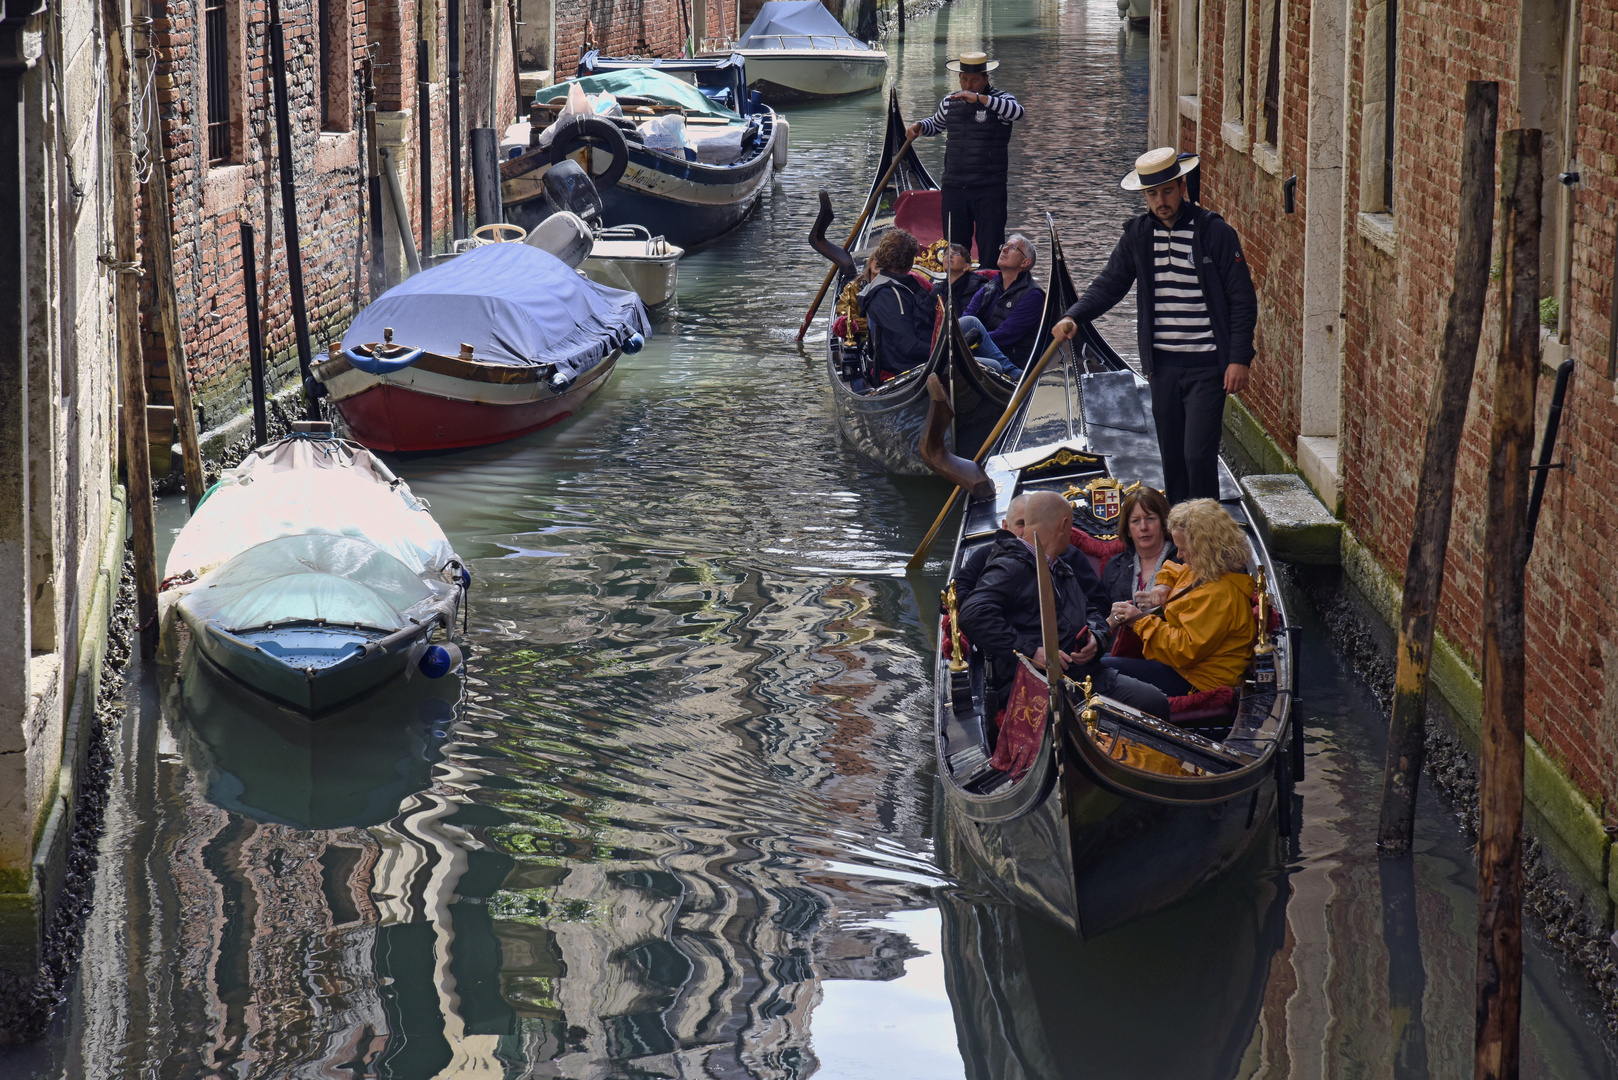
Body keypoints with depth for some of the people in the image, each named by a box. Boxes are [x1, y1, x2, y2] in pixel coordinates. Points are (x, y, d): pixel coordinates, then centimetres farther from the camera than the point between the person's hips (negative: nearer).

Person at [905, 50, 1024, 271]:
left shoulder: (1000, 100, -4)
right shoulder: (950, 102, 11)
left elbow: (1017, 112, -28)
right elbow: (936, 124, 31)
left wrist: (979, 98, -34)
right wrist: (919, 126, 8)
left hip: (989, 189, -5)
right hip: (954, 187, 5)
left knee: (990, 251, -4)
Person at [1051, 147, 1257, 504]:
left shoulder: (1215, 232, -8)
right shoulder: (1138, 234, 6)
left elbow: (1242, 299, -5)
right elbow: (1110, 283, 13)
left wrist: (1240, 358, -12)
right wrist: (1074, 317, -5)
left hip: (1207, 365, -5)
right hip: (1163, 364, 5)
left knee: (1198, 455, -10)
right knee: (1171, 458, 10)